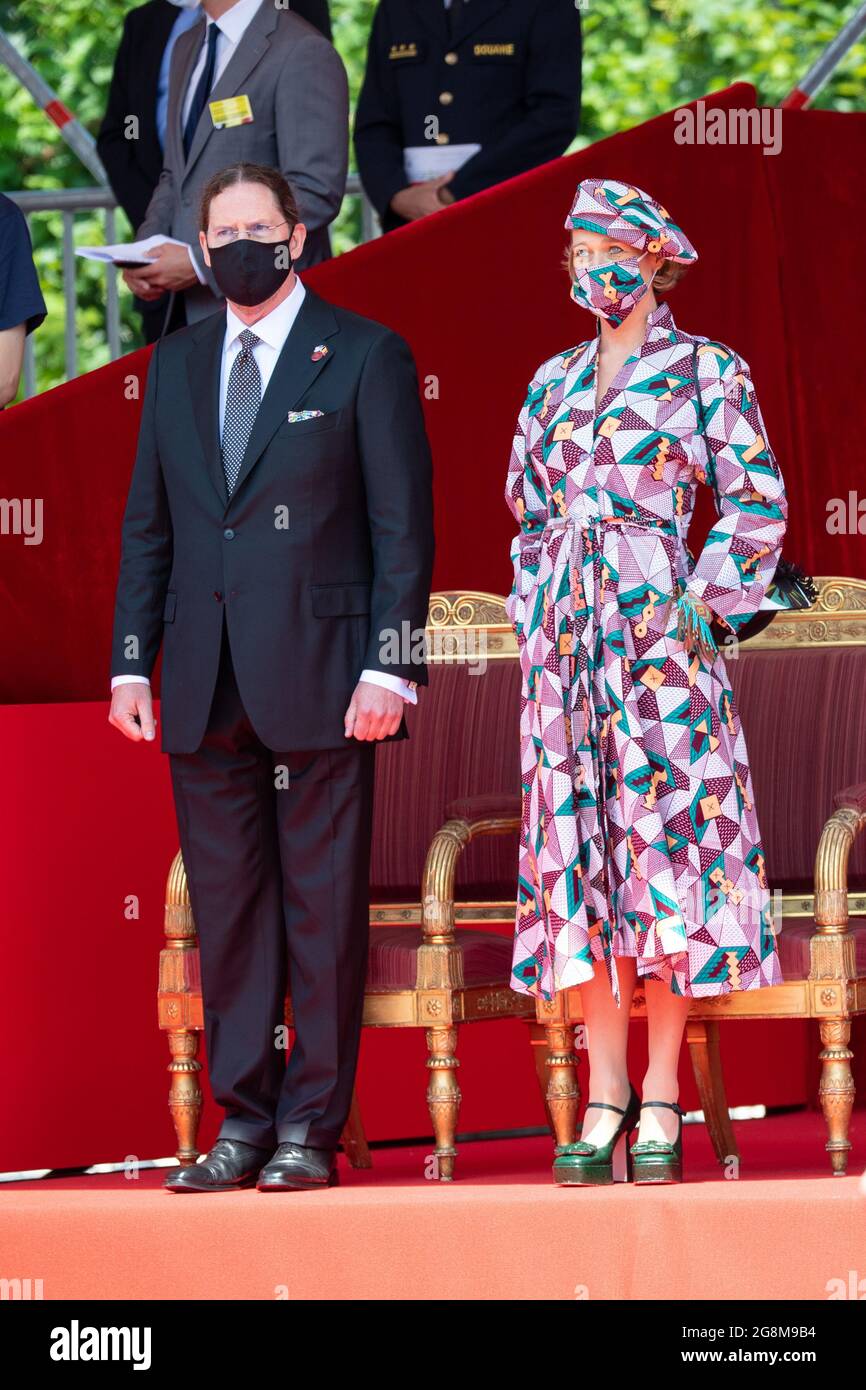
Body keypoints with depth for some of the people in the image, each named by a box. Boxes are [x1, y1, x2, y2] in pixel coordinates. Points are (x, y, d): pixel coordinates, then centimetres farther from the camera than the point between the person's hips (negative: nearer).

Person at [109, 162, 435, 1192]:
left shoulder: (364, 358, 1)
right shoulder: (177, 364, 15)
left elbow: (403, 526, -2)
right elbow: (148, 525, 17)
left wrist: (387, 668, -10)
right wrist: (130, 662, 8)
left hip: (317, 676, -4)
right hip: (206, 684, 4)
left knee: (323, 909, -2)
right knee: (226, 910, 6)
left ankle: (313, 1126, 3)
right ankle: (243, 1120, 11)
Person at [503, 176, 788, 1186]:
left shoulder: (705, 371, 1)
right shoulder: (554, 382, 15)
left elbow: (758, 505, -1)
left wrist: (701, 607, -6)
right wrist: (538, 614, 13)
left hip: (658, 626, -4)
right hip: (565, 638, 4)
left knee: (662, 830, -7)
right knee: (582, 846, 0)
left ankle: (661, 1100, -5)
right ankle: (604, 1099, 1)